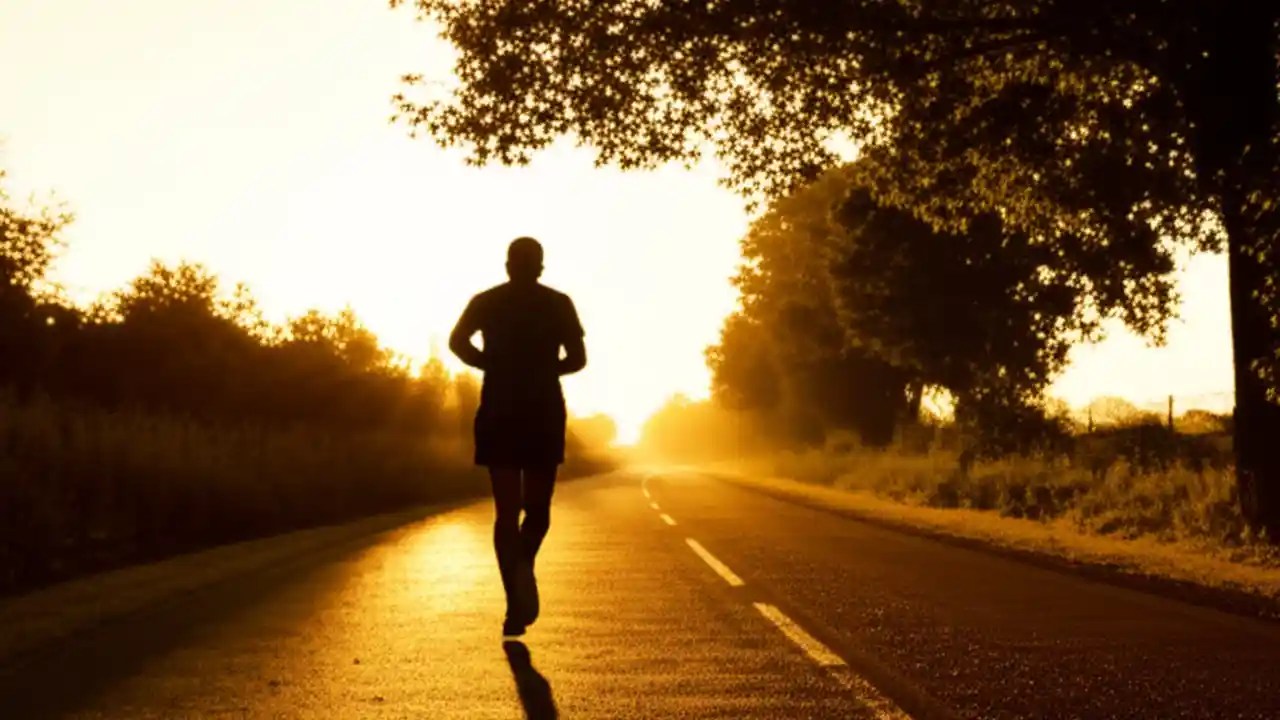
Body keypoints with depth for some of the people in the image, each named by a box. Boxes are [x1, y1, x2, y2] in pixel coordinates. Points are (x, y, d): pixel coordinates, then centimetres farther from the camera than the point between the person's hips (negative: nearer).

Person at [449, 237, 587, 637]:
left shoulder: (486, 301, 6)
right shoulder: (558, 304, 4)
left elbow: (457, 341, -6)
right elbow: (577, 358, -1)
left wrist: (493, 366, 6)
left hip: (499, 412, 1)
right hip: (544, 412, -1)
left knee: (506, 509, 3)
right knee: (537, 507, 15)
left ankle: (516, 603, -10)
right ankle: (523, 563, -13)